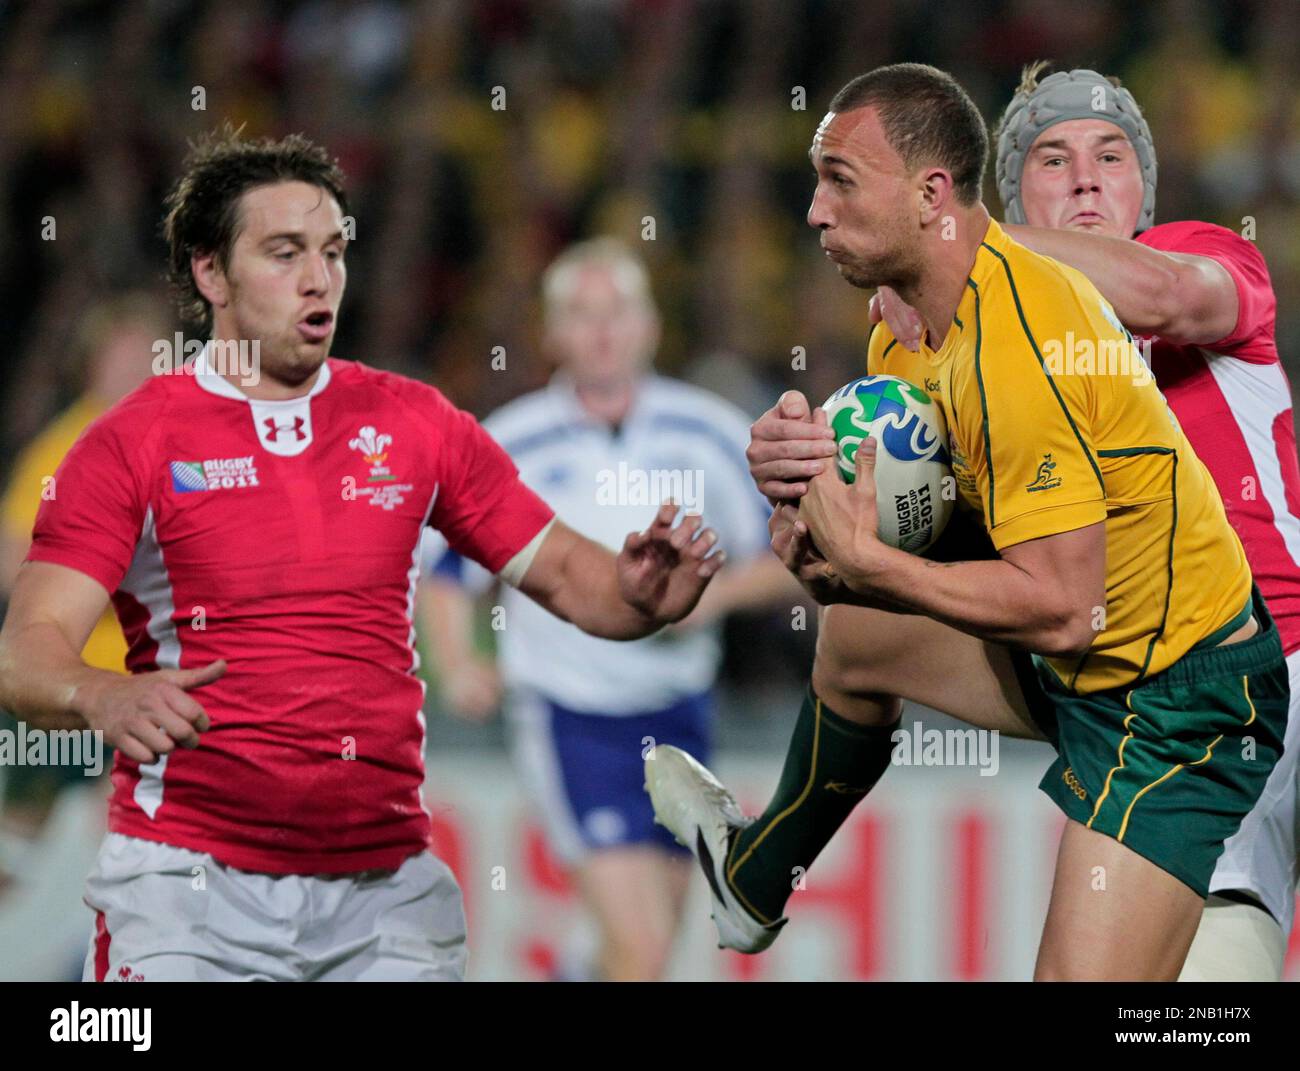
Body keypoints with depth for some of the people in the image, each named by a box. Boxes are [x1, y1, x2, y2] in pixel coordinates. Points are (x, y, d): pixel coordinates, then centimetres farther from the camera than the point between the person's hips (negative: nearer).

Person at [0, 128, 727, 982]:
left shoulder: (415, 424, 10)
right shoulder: (134, 443, -1)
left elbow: (565, 575, 12)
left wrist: (643, 594, -11)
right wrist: (104, 698, -33)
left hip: (388, 878, 3)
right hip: (191, 880, -3)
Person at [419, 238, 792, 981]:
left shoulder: (708, 433, 2)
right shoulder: (511, 446, -3)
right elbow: (449, 574, 7)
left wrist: (716, 593, -14)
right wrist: (459, 667, -12)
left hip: (679, 716, 4)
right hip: (567, 717, -4)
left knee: (645, 953, 14)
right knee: (640, 946, -17)